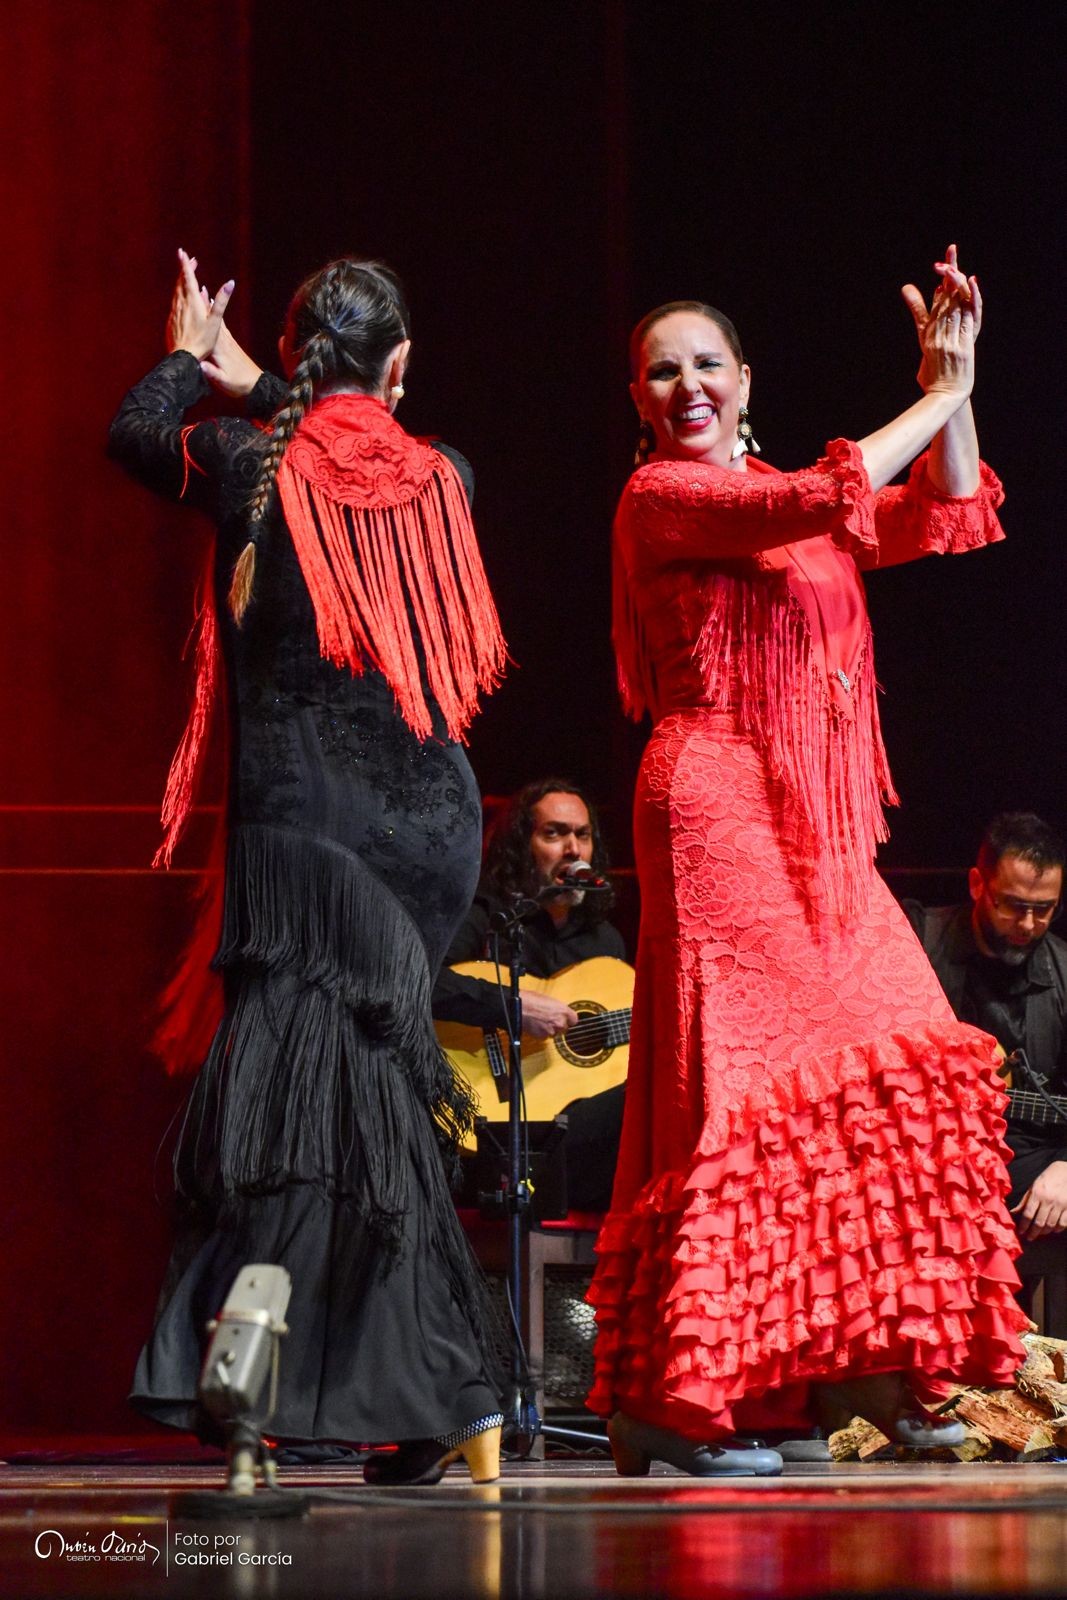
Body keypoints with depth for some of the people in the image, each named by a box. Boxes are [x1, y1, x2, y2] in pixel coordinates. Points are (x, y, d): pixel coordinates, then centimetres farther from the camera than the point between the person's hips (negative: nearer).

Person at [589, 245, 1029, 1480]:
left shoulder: (776, 494, 19)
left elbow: (943, 517, 18)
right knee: (738, 1092, -12)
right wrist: (937, 398, -8)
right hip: (719, 810, -8)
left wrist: (952, 385, 7)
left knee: (876, 1074, 1)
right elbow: (820, 504, -18)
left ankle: (861, 1368, 8)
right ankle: (663, 1400, -12)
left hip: (815, 828, 8)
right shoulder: (663, 495, -4)